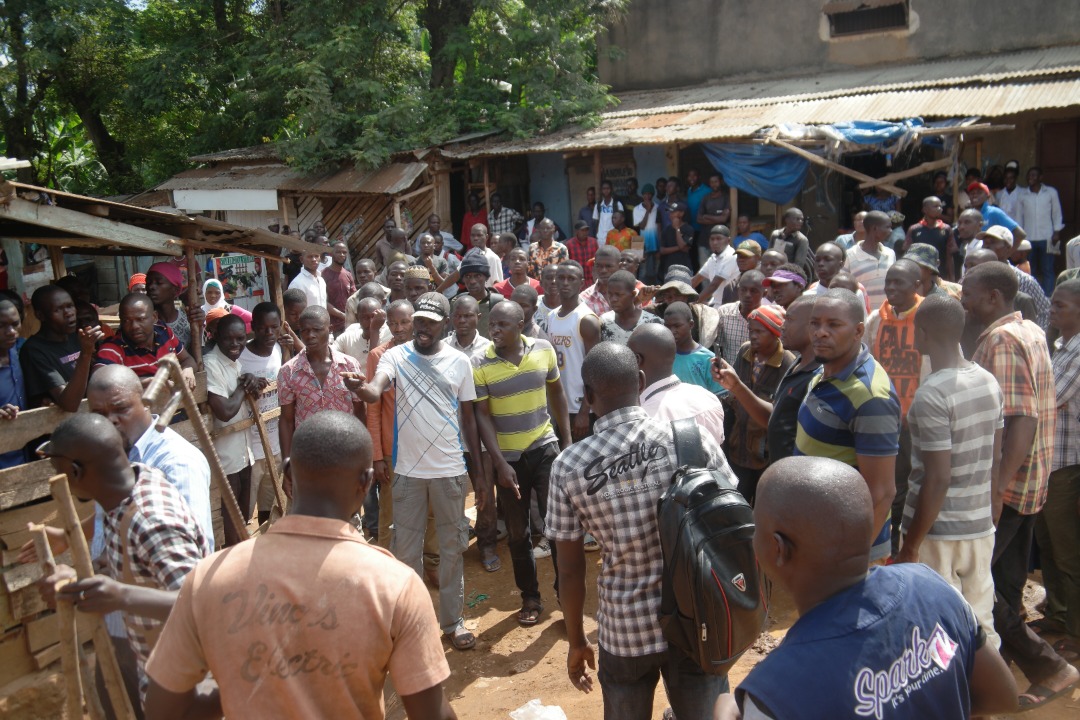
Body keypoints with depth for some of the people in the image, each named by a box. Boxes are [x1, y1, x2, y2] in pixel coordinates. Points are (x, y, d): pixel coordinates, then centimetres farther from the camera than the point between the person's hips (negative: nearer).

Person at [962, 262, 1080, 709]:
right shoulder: (1031, 332, 12)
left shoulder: (1002, 339, -18)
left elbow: (1021, 420, -26)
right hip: (1028, 483, 10)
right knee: (1005, 585, 18)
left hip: (1005, 484, -10)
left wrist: (995, 489, -27)